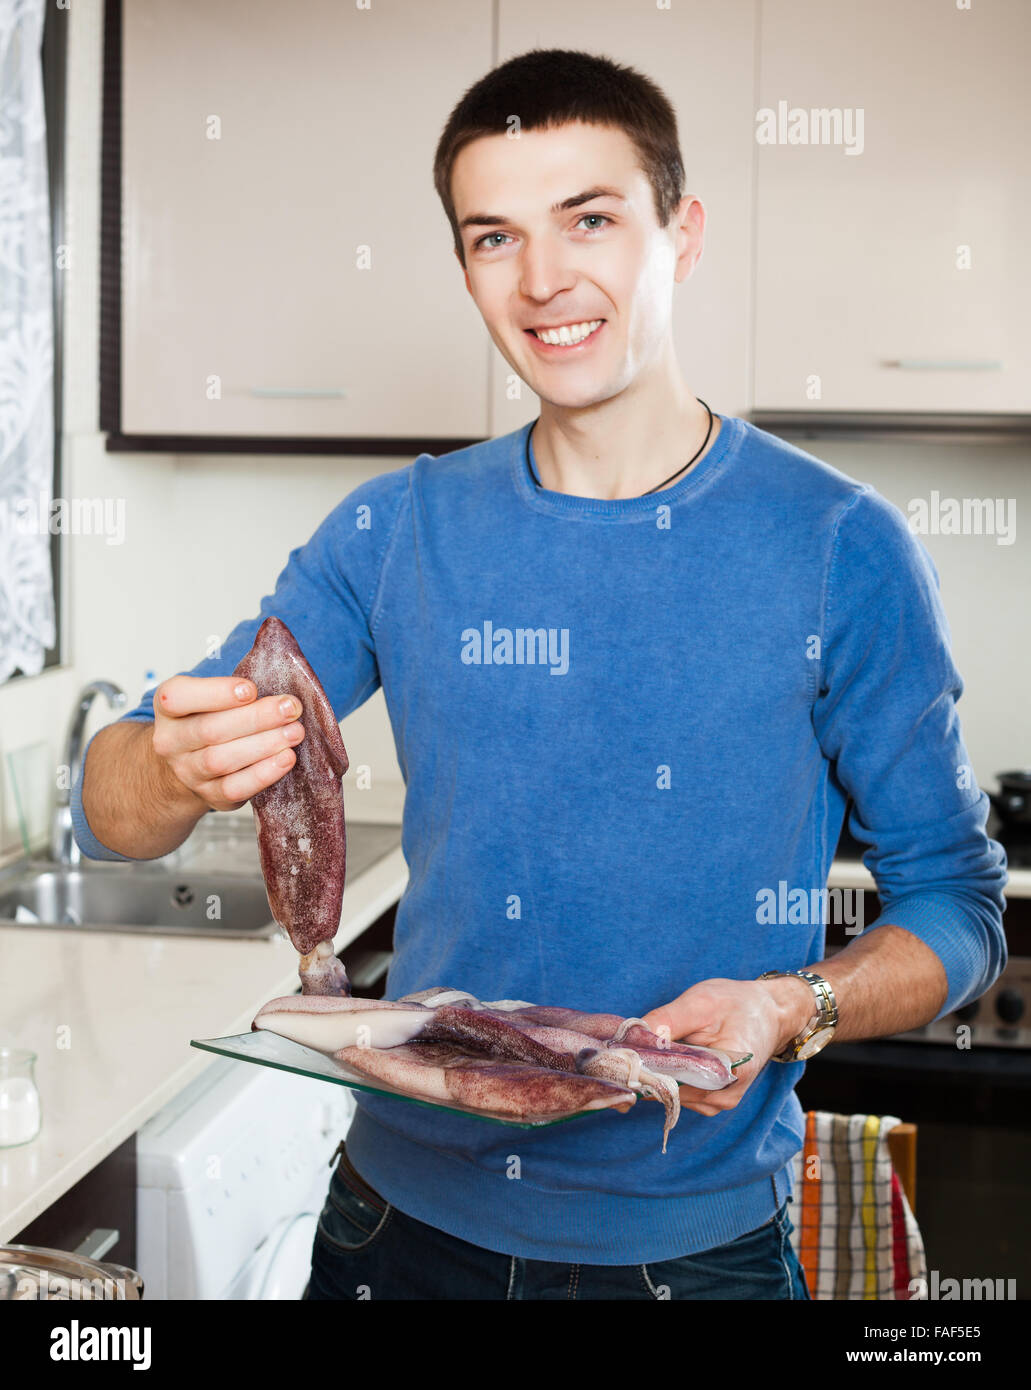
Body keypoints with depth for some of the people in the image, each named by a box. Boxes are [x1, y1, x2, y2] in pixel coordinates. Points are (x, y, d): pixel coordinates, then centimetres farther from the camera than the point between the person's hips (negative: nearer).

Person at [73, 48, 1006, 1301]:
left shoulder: (838, 547, -10)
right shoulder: (398, 534, -3)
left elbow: (957, 903, -3)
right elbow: (109, 813, -4)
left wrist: (794, 1007, -22)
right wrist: (179, 772, -26)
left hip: (693, 1235, -2)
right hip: (405, 1218, 2)